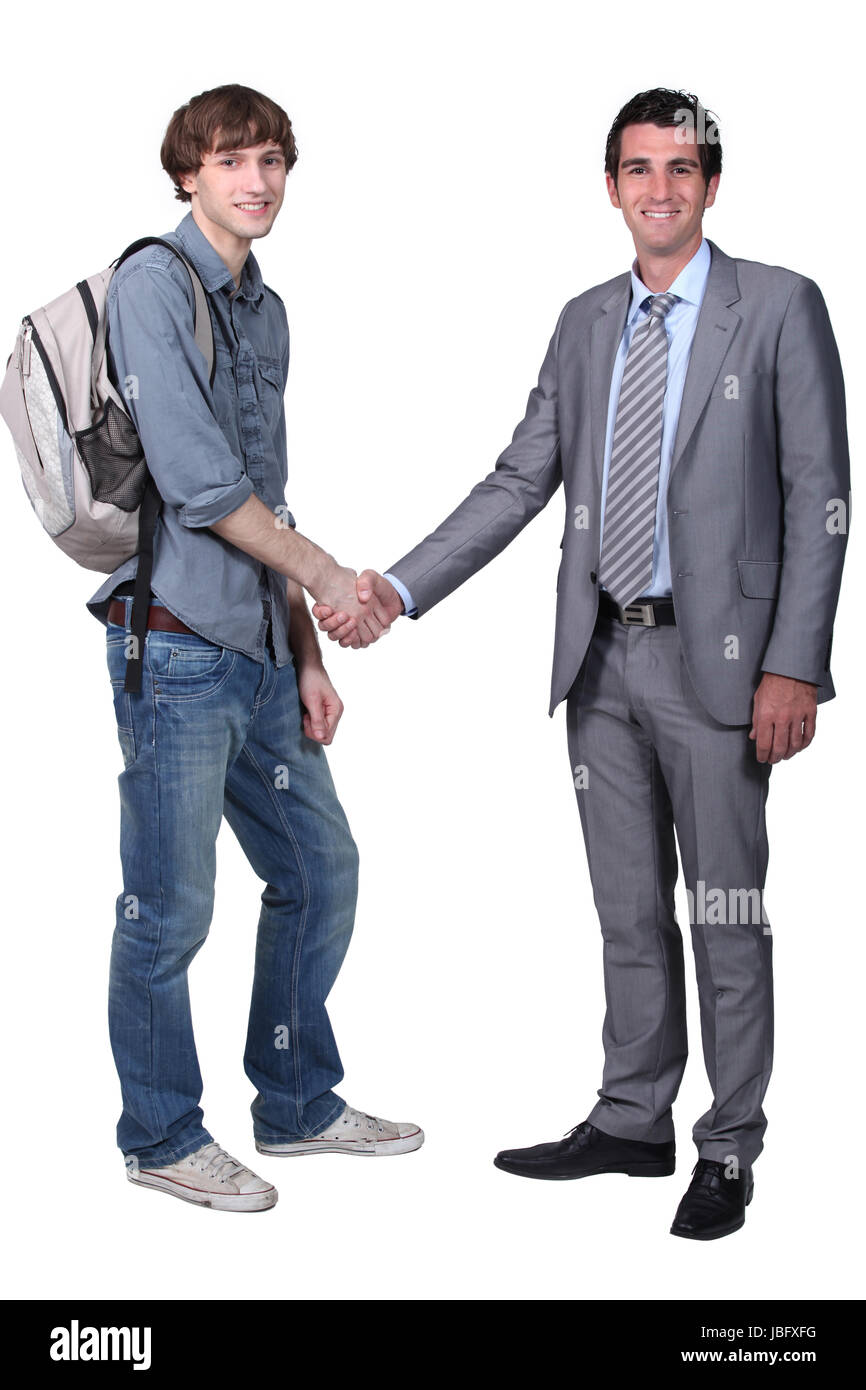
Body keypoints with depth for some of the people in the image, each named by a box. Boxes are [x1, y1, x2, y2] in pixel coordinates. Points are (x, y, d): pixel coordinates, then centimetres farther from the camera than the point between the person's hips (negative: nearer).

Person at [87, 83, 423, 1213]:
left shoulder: (266, 310, 17)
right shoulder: (153, 283, -8)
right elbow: (196, 480, -17)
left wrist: (306, 654, 13)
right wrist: (325, 574, -6)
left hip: (258, 652, 9)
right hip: (177, 645, -8)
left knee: (321, 866, 14)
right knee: (170, 907, 0)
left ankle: (298, 1105, 30)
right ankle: (163, 1139, 18)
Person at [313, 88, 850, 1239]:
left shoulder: (780, 307, -2)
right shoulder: (585, 322, 13)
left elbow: (818, 495, -6)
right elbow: (520, 480, 11)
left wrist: (793, 666, -14)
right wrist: (400, 588, 2)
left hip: (713, 660, -5)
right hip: (602, 660, 5)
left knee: (726, 917, 3)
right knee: (628, 913, 14)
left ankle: (729, 1151, 18)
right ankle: (632, 1122, 29)